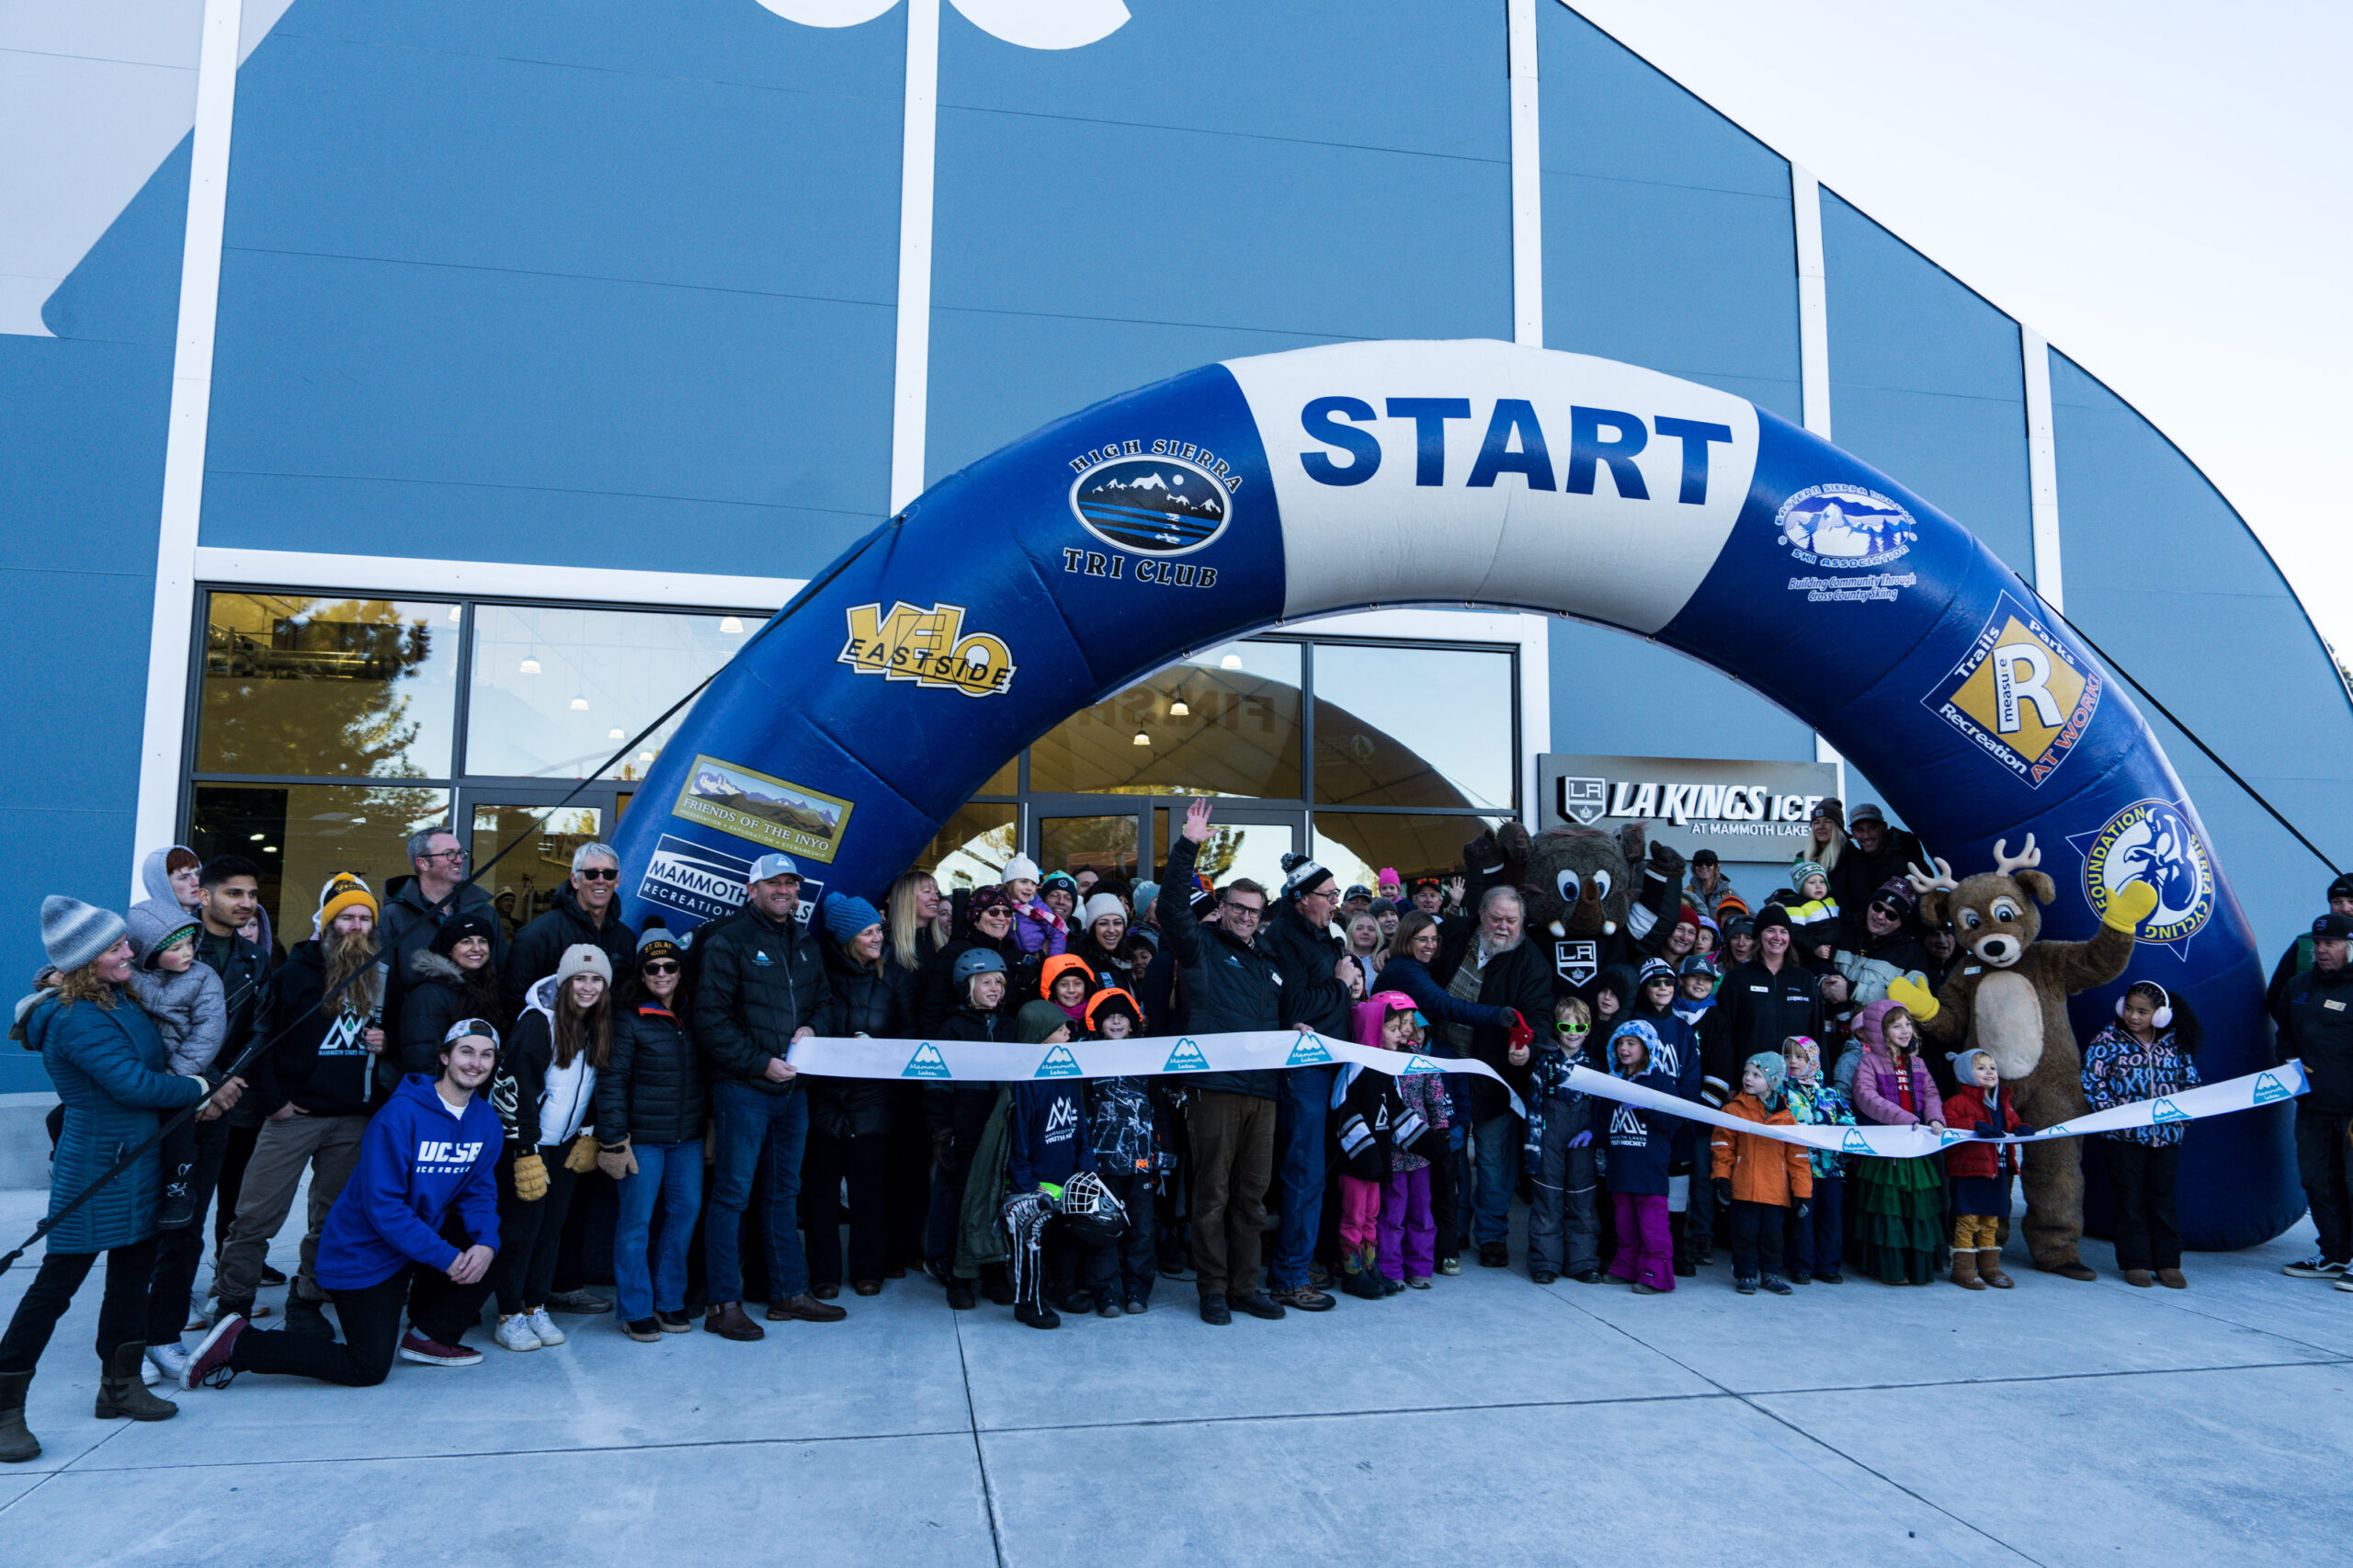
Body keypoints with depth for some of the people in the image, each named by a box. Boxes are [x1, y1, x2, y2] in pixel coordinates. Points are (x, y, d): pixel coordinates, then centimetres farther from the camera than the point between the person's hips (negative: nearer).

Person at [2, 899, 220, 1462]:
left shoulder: (120, 1002, 7)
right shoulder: (77, 1020, -21)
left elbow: (148, 1068, 18)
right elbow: (133, 1084, -23)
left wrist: (194, 1092, 2)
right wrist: (201, 1089, -10)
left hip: (134, 1163, 9)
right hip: (92, 1170, -9)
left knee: (133, 1270, 15)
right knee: (56, 1284, -2)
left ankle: (120, 1386, 28)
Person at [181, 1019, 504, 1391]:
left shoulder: (486, 1120, -1)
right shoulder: (399, 1115, -23)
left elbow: (479, 1192, 2)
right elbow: (383, 1207, -25)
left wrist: (486, 1244, -19)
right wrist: (445, 1256, -27)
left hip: (423, 1230, 7)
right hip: (364, 1252, -7)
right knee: (368, 1370, -6)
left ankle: (428, 1336, 7)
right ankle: (238, 1344, 6)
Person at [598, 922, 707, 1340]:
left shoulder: (693, 1016, 8)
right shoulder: (628, 1019, -7)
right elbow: (611, 1081, -8)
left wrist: (709, 1121, 12)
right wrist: (612, 1140, -11)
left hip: (688, 1136, 5)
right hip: (642, 1136, -5)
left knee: (686, 1211, 7)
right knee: (636, 1219, 1)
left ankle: (669, 1300, 22)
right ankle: (636, 1309, 13)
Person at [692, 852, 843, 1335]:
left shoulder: (805, 943, 13)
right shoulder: (726, 940, -8)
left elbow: (824, 1000, 21)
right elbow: (711, 1020, -13)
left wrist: (811, 1028, -1)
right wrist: (760, 1062, -16)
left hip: (793, 1087, 7)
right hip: (742, 1087, -7)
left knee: (785, 1192, 14)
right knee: (732, 1195, -1)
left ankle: (789, 1293, 23)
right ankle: (723, 1304, 7)